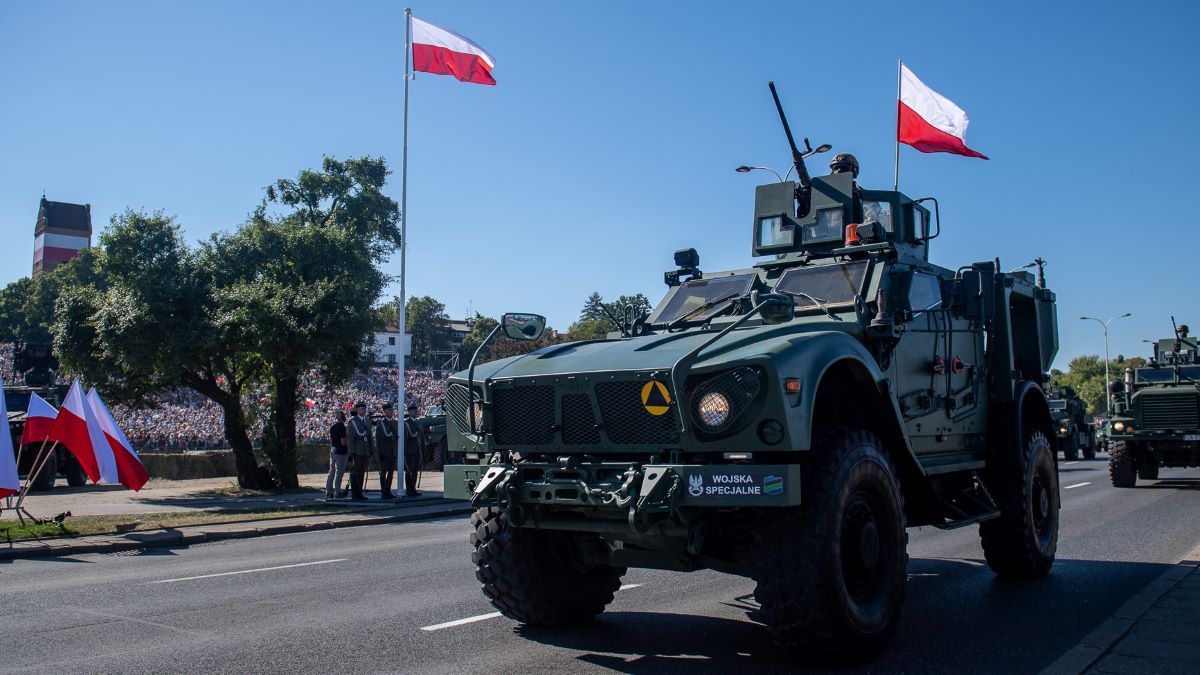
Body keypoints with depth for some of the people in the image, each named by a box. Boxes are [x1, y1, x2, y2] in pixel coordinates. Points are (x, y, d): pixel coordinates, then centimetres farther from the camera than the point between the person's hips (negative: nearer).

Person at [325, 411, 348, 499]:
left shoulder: (332, 427, 10)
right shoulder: (342, 427, -14)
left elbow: (330, 440, 15)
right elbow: (343, 442, -18)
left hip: (333, 451, 8)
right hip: (340, 452, -8)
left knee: (331, 472, 12)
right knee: (339, 472, -3)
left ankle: (329, 492, 15)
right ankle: (337, 493, -2)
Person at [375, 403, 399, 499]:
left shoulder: (395, 423, 13)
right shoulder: (380, 423, -3)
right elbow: (378, 439, -7)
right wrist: (380, 453, -13)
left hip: (393, 451, 5)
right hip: (384, 451, -5)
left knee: (391, 472, 7)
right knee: (383, 472, -2)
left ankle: (388, 492, 14)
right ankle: (383, 493, 1)